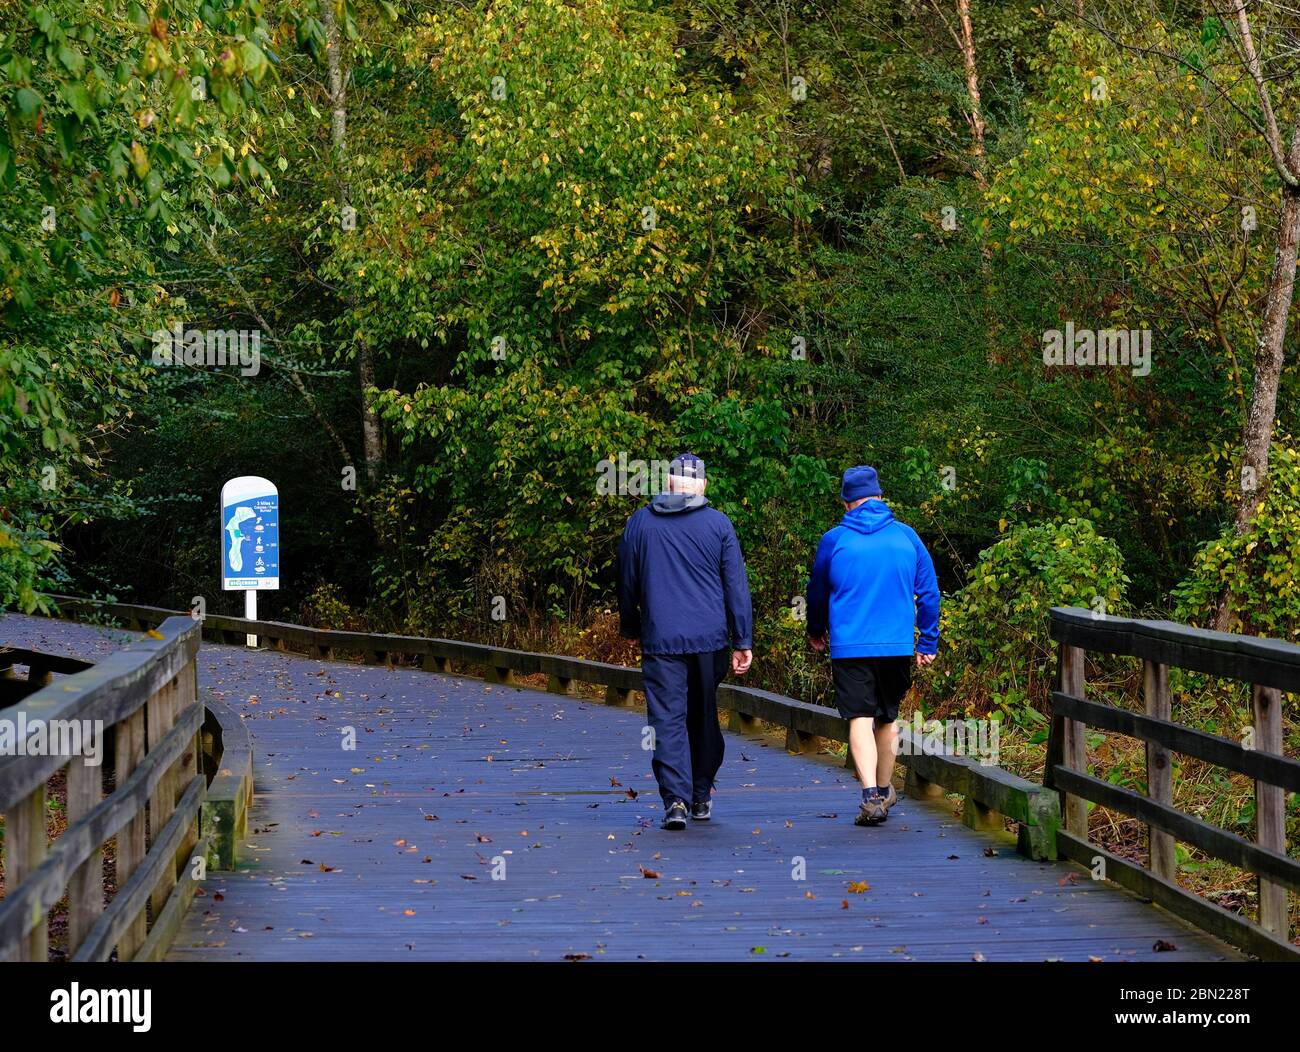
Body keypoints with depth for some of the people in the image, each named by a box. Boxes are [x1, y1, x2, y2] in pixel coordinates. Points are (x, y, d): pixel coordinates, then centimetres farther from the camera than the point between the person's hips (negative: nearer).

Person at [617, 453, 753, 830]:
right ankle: (702, 795, 24)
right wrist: (743, 641, 2)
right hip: (710, 639, 1)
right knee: (704, 717, 15)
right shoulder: (718, 524, 1)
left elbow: (627, 585, 12)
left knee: (668, 719, -2)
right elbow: (736, 587, -1)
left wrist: (631, 629, 26)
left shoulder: (639, 523, 5)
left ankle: (676, 800, -15)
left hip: (660, 640, -1)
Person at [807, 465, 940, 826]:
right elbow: (928, 591, 7)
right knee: (887, 718, 18)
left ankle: (871, 795, -22)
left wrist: (816, 631, 31)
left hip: (849, 645, -2)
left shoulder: (834, 540, -1)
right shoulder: (906, 536, 3)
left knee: (860, 718, -5)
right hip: (897, 644, 2)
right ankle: (884, 792, 32)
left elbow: (817, 591, 13)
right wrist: (928, 641, 16)